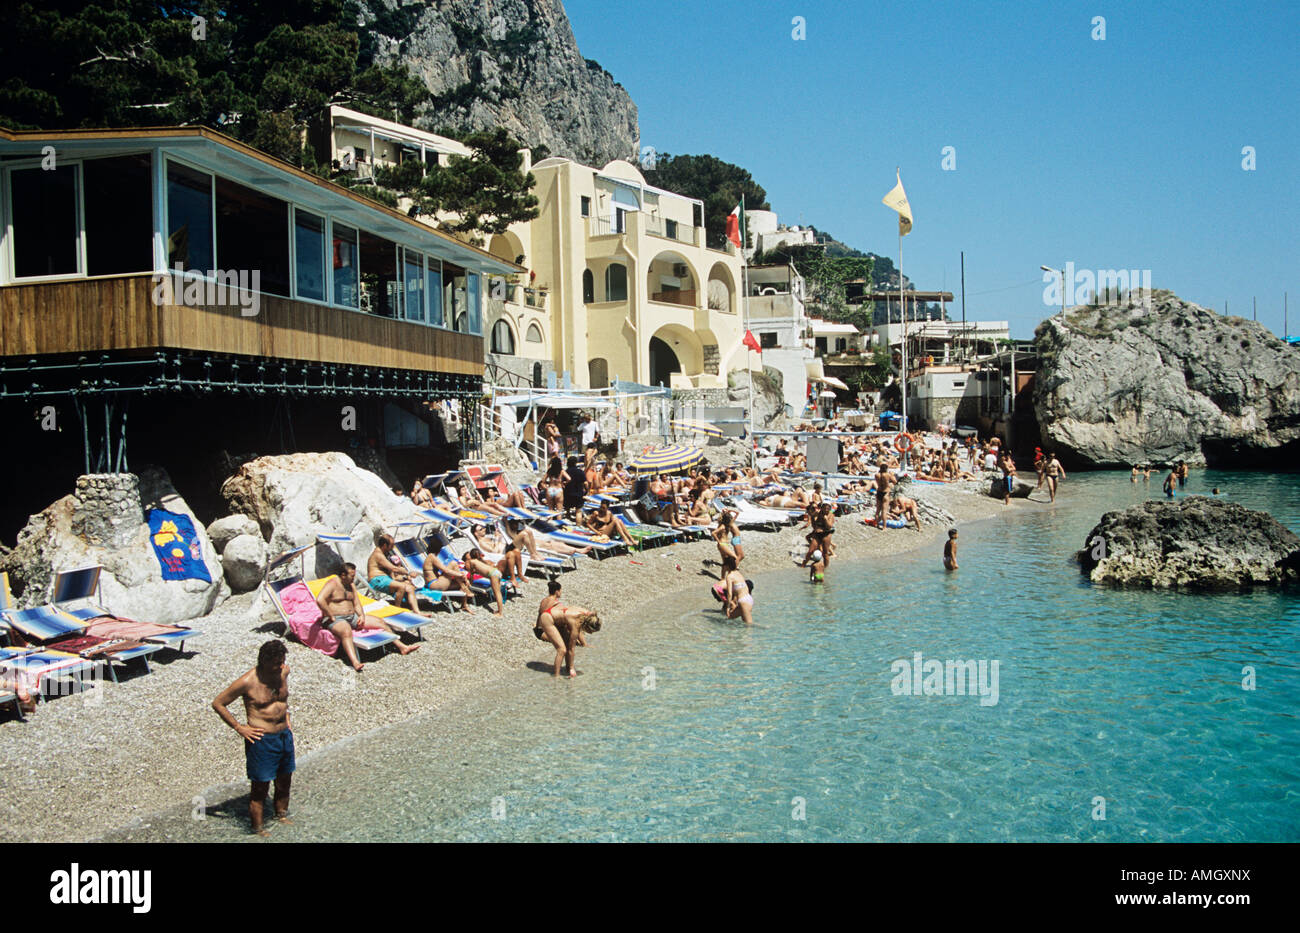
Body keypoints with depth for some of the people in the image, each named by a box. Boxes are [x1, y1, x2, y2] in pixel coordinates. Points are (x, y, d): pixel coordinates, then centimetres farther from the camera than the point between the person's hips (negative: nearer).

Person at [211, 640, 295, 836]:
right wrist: (239, 728, -11)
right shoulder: (248, 682, -20)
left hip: (285, 735, 6)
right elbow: (218, 703, -10)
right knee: (260, 785, 3)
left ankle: (282, 815, 40)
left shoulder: (284, 671, -1)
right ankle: (257, 828, 18)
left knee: (285, 780, 19)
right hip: (262, 739, -6)